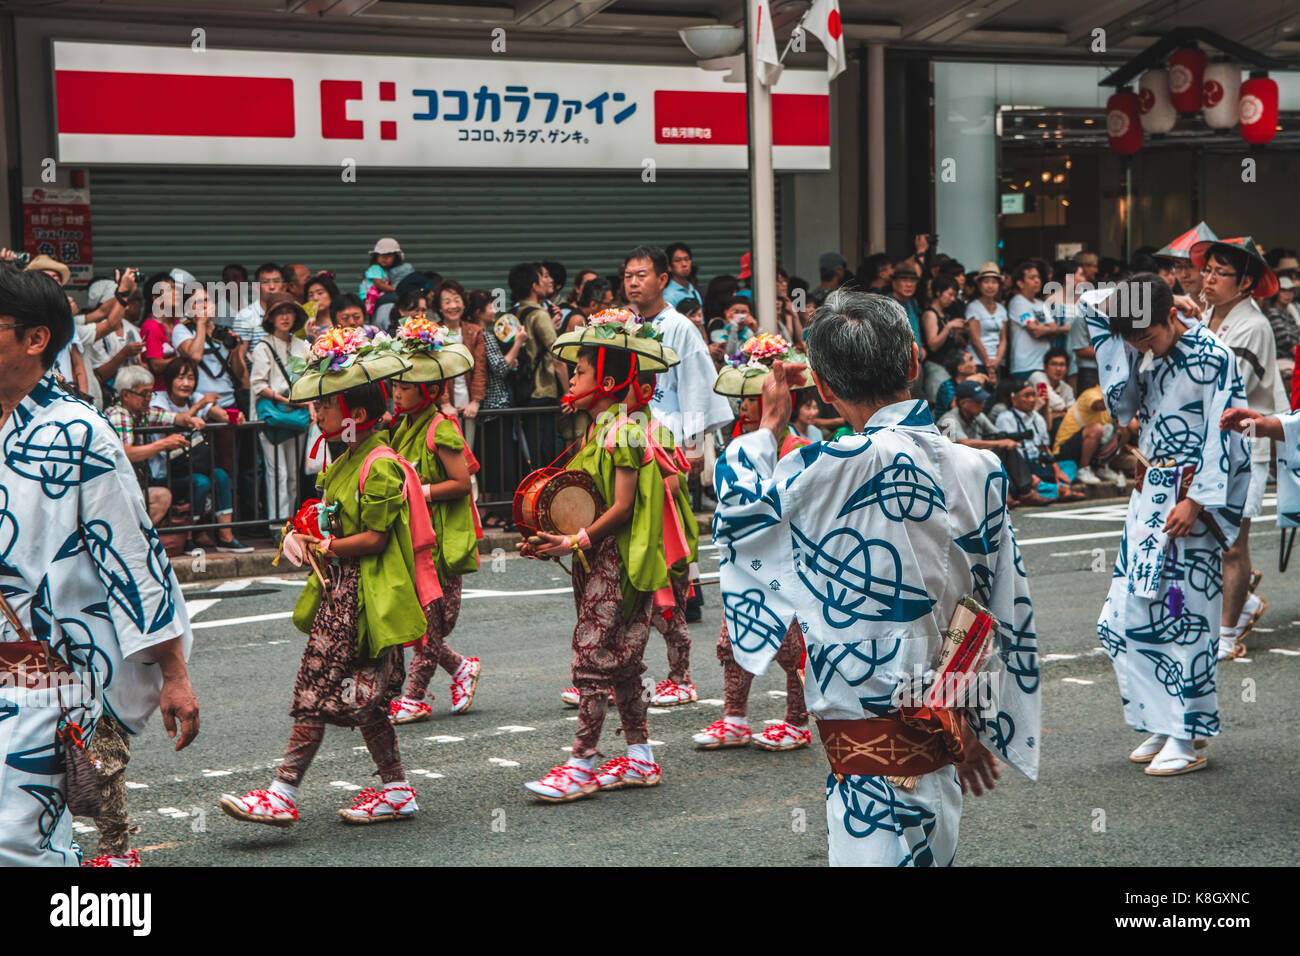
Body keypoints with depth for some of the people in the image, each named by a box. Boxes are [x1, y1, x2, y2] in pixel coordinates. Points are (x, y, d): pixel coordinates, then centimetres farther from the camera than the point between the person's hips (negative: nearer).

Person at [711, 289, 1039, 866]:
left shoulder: (839, 470, -19)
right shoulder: (979, 469, 0)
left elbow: (738, 509, 0)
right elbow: (1006, 615, 8)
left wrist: (769, 425, 17)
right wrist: (977, 727, 19)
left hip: (873, 748, -7)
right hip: (944, 738, 7)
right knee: (932, 854, 19)